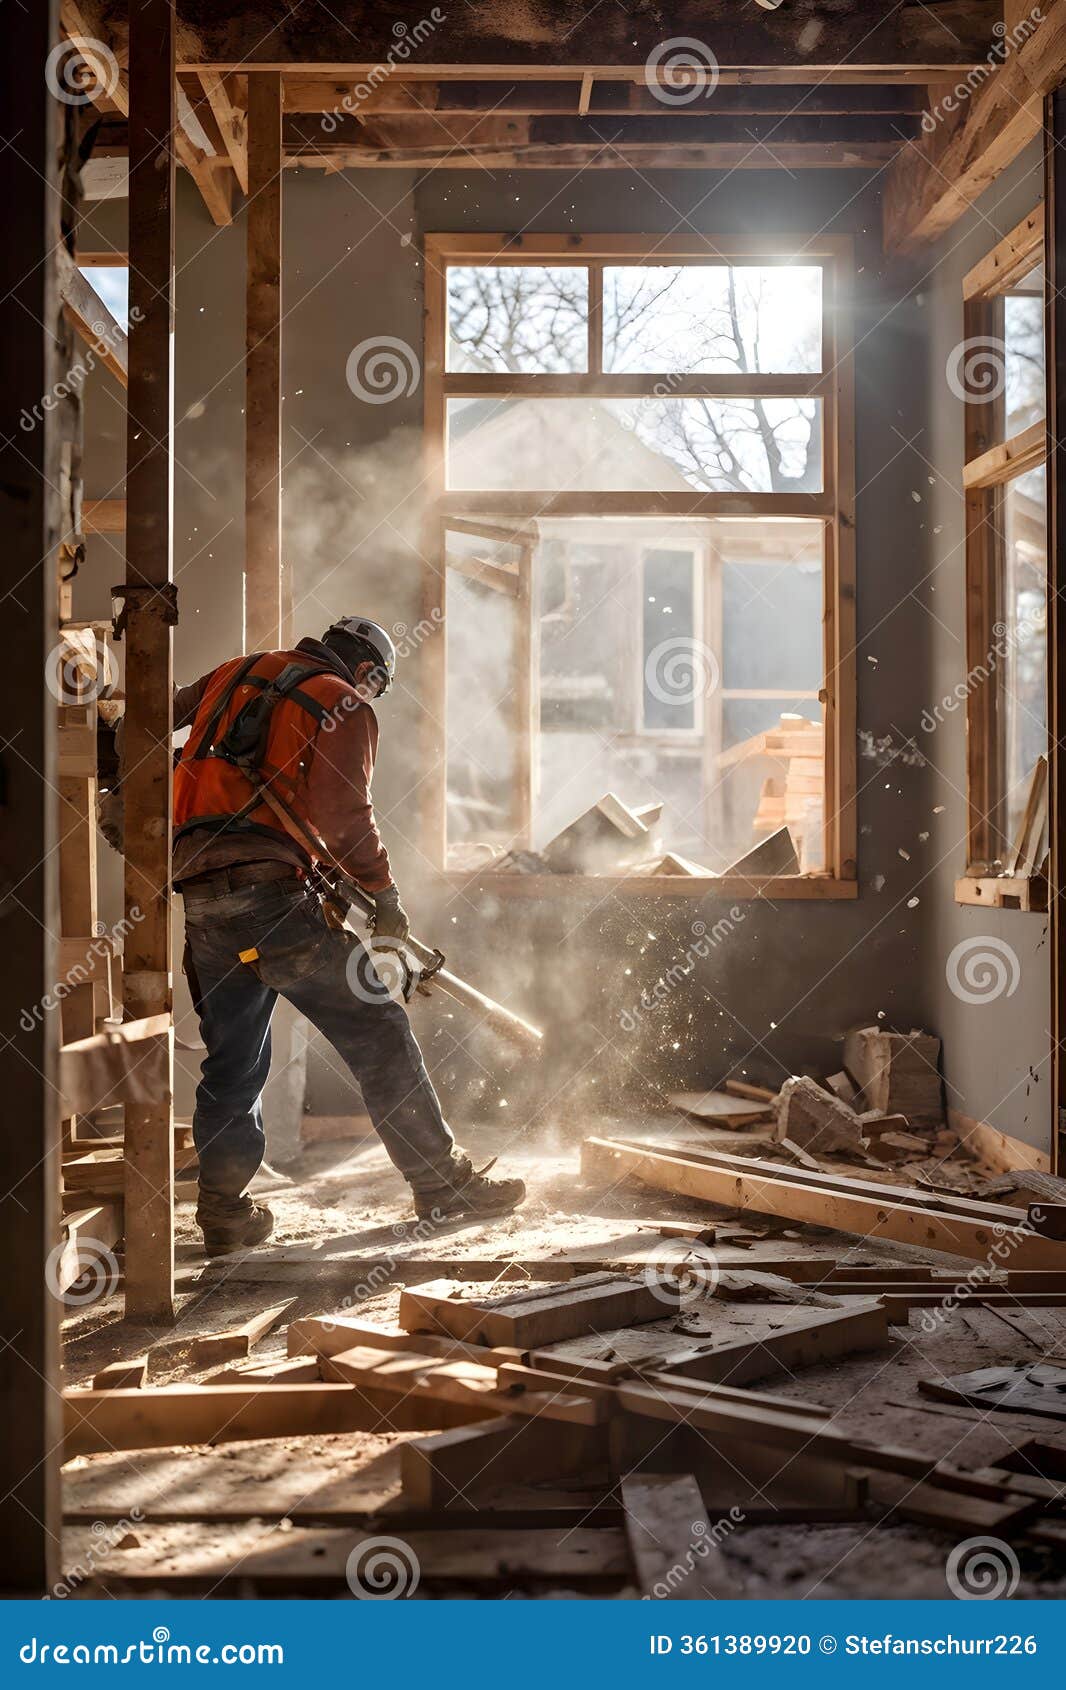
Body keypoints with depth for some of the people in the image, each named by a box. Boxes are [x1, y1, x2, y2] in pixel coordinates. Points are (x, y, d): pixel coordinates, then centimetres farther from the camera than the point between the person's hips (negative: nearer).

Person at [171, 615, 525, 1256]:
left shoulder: (231, 675, 23)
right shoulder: (345, 706, 4)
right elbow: (343, 813, -7)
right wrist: (385, 896, 3)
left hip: (200, 895, 7)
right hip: (269, 887, -6)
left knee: (233, 1059, 14)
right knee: (376, 1032, 2)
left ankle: (224, 1210, 11)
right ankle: (442, 1182, 5)